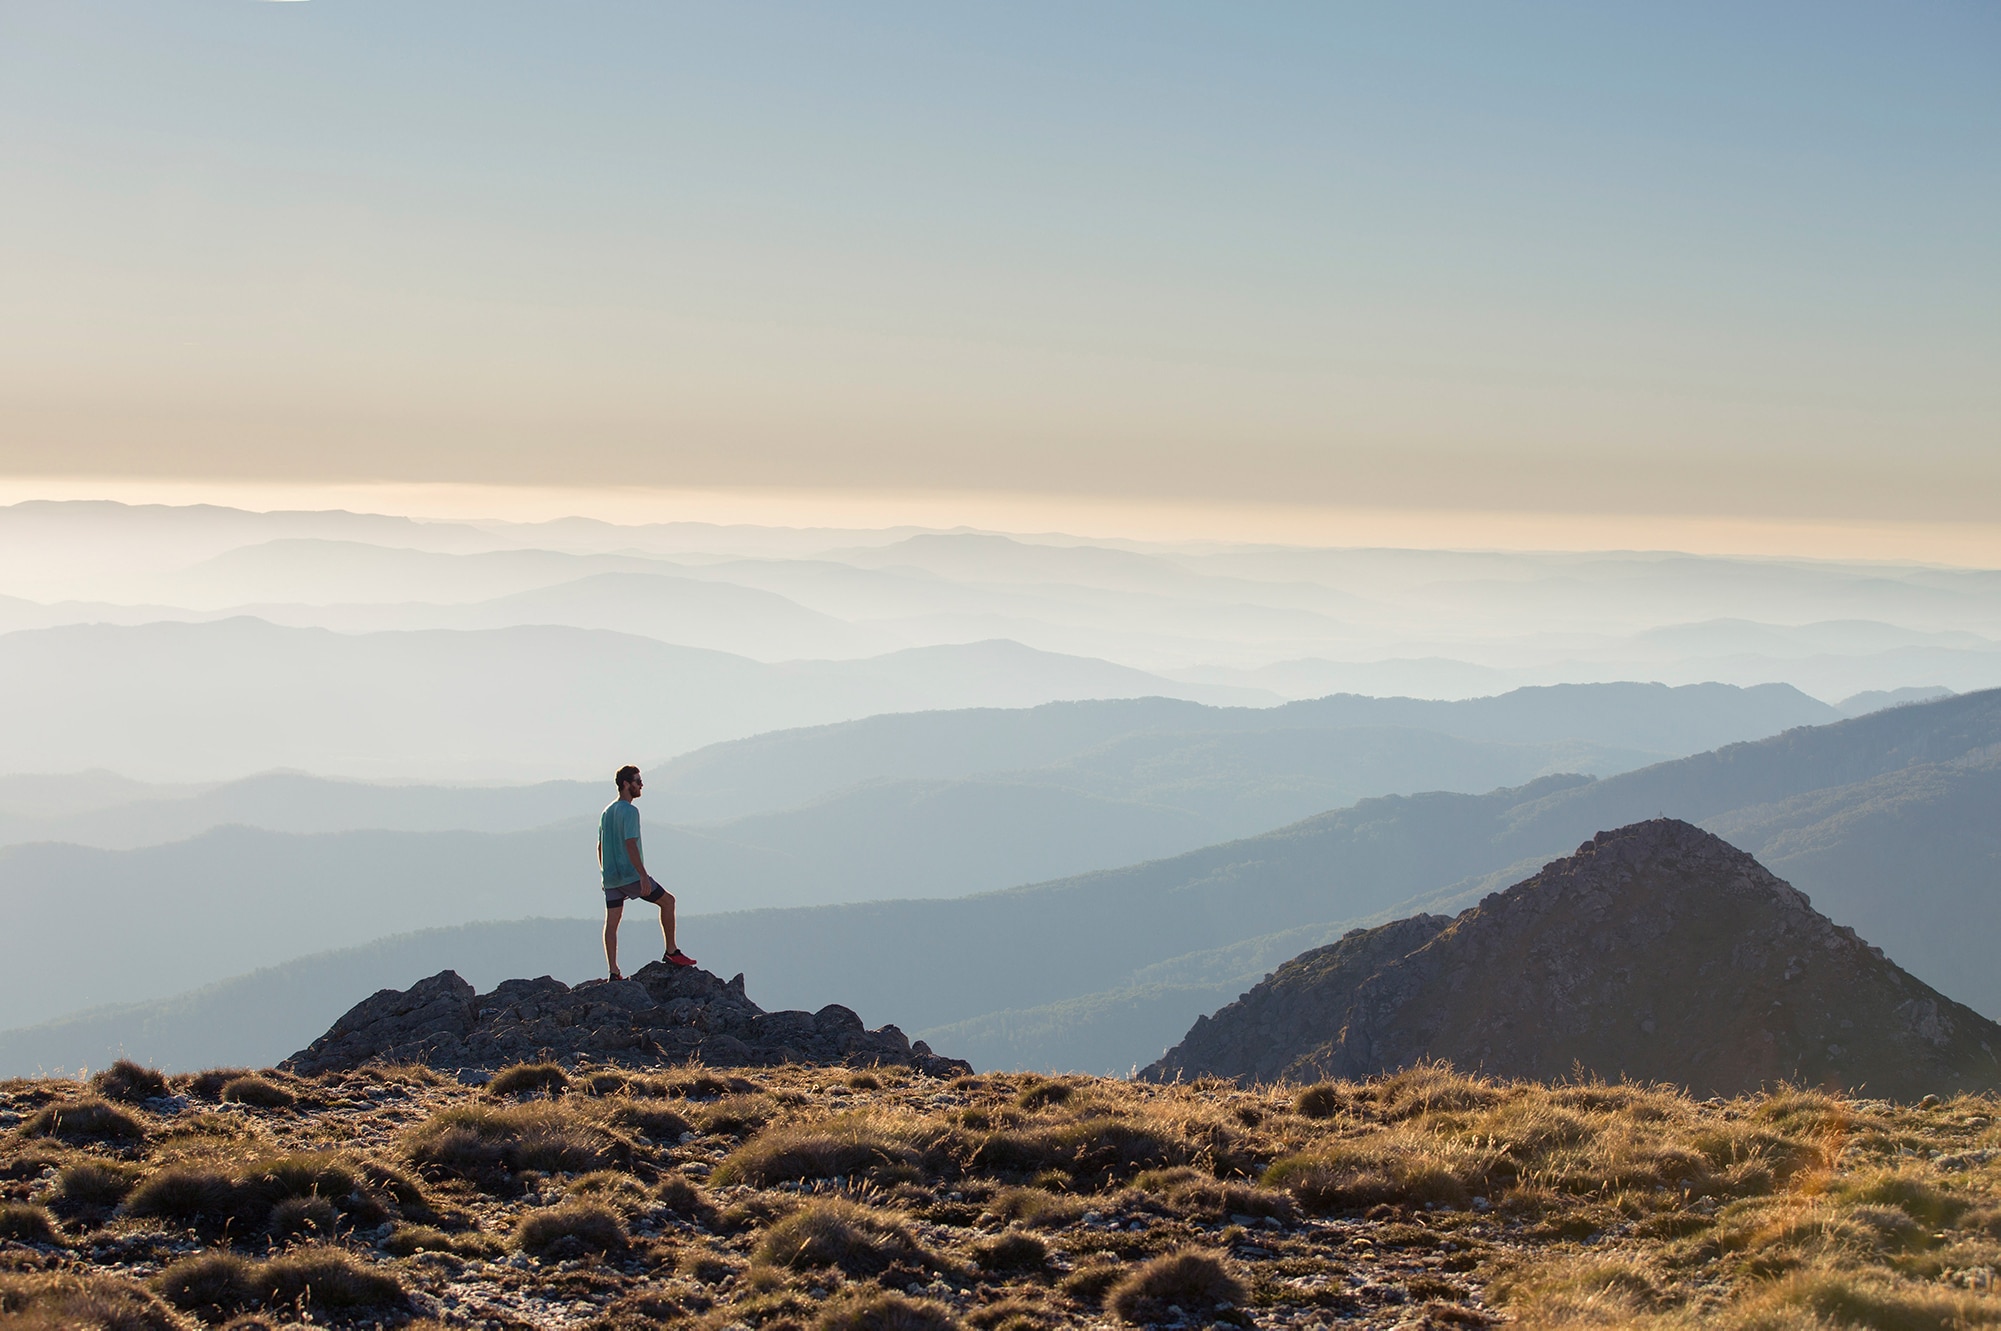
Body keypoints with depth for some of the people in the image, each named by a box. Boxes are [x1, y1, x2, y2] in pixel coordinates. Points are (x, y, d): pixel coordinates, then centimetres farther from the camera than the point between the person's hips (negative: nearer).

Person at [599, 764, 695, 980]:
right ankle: (671, 952, 8)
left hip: (610, 878, 8)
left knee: (612, 922, 4)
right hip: (630, 875, -8)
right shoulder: (629, 811, -12)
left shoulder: (607, 811, 16)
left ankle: (613, 972, 0)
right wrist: (643, 876, -23)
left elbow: (600, 847, 20)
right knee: (667, 901, 6)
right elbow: (630, 845, -21)